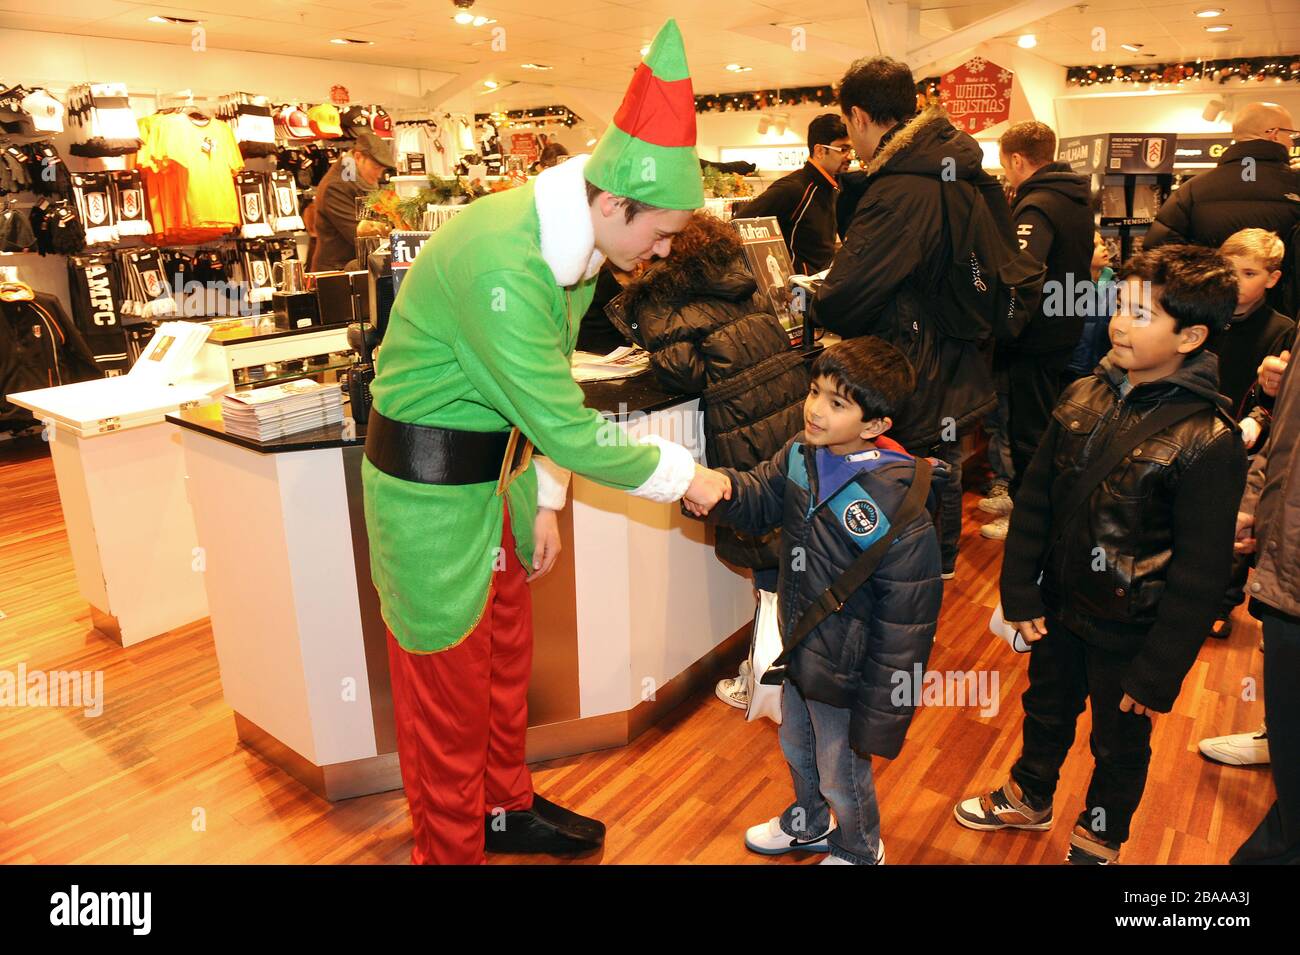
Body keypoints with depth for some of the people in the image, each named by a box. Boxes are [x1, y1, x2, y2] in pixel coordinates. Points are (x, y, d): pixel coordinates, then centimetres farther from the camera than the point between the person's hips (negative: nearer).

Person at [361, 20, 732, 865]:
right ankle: (451, 850, 29)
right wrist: (680, 475, -15)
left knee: (507, 657, 21)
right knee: (450, 683, 7)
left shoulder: (572, 244, 1)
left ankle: (507, 808, 43)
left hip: (495, 467, 9)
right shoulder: (502, 264, -30)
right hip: (433, 482, -9)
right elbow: (566, 428, -28)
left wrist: (543, 500, 7)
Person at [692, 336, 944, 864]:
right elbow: (760, 499, 4)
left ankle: (858, 852, 51)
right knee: (796, 748, 31)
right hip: (799, 650, 7)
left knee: (842, 775, 19)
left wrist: (878, 719, -17)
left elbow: (904, 628, -24)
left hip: (845, 676, -7)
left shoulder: (897, 508, -31)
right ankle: (808, 825, 62)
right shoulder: (801, 454, -11)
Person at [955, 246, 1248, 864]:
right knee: (1046, 710, 26)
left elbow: (1200, 574, -19)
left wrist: (1157, 673, -15)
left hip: (1129, 634, -4)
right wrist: (1021, 595, -1)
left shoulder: (1208, 441, -22)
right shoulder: (1085, 398, -7)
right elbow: (1034, 502, 0)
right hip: (1058, 608, 5)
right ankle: (1029, 797, 53)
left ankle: (1099, 838, 46)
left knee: (1120, 743, 19)